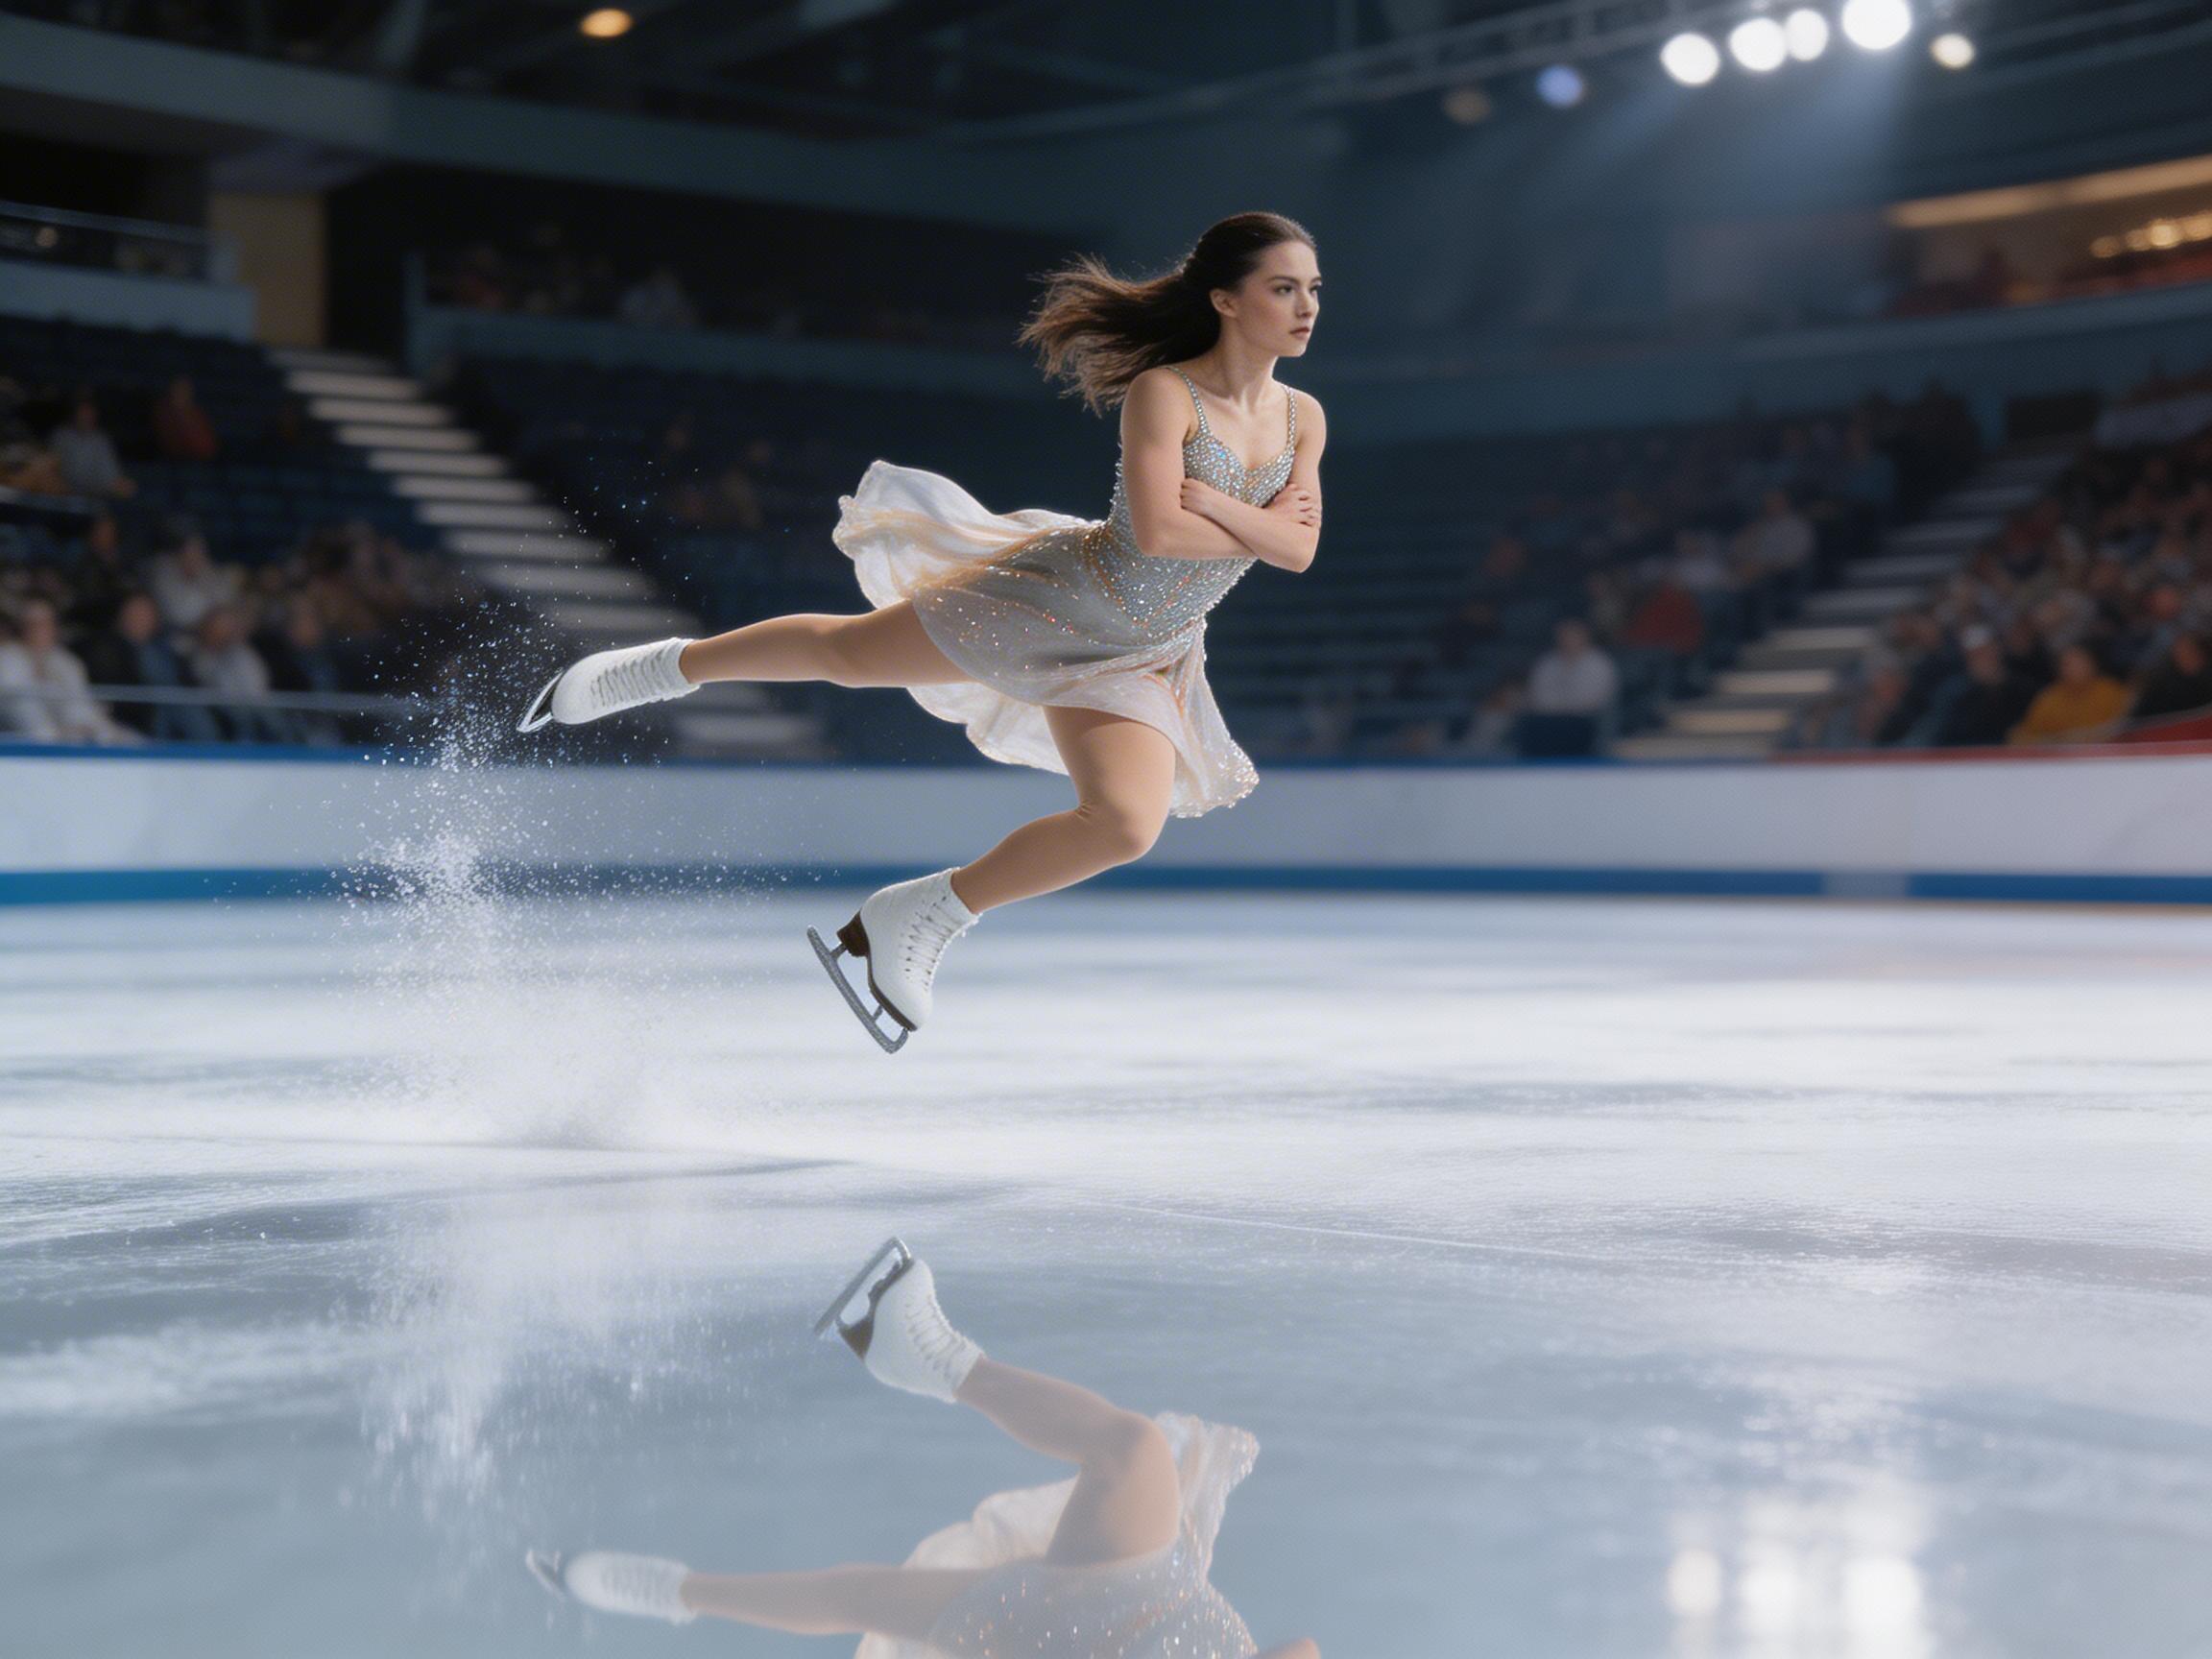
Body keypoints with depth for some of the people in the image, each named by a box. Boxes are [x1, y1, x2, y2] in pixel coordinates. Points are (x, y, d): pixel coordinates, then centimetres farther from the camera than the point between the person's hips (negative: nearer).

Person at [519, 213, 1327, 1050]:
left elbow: (1300, 549, -8)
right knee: (843, 651, 6)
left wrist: (1215, 503, -21)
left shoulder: (1304, 419, 1)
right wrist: (1255, 531, -15)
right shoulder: (1163, 393, -16)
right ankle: (667, 666, 34)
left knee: (1126, 825, -20)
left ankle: (920, 919, -3)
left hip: (1137, 659, 4)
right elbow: (1155, 530, -27)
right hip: (1053, 594, -4)